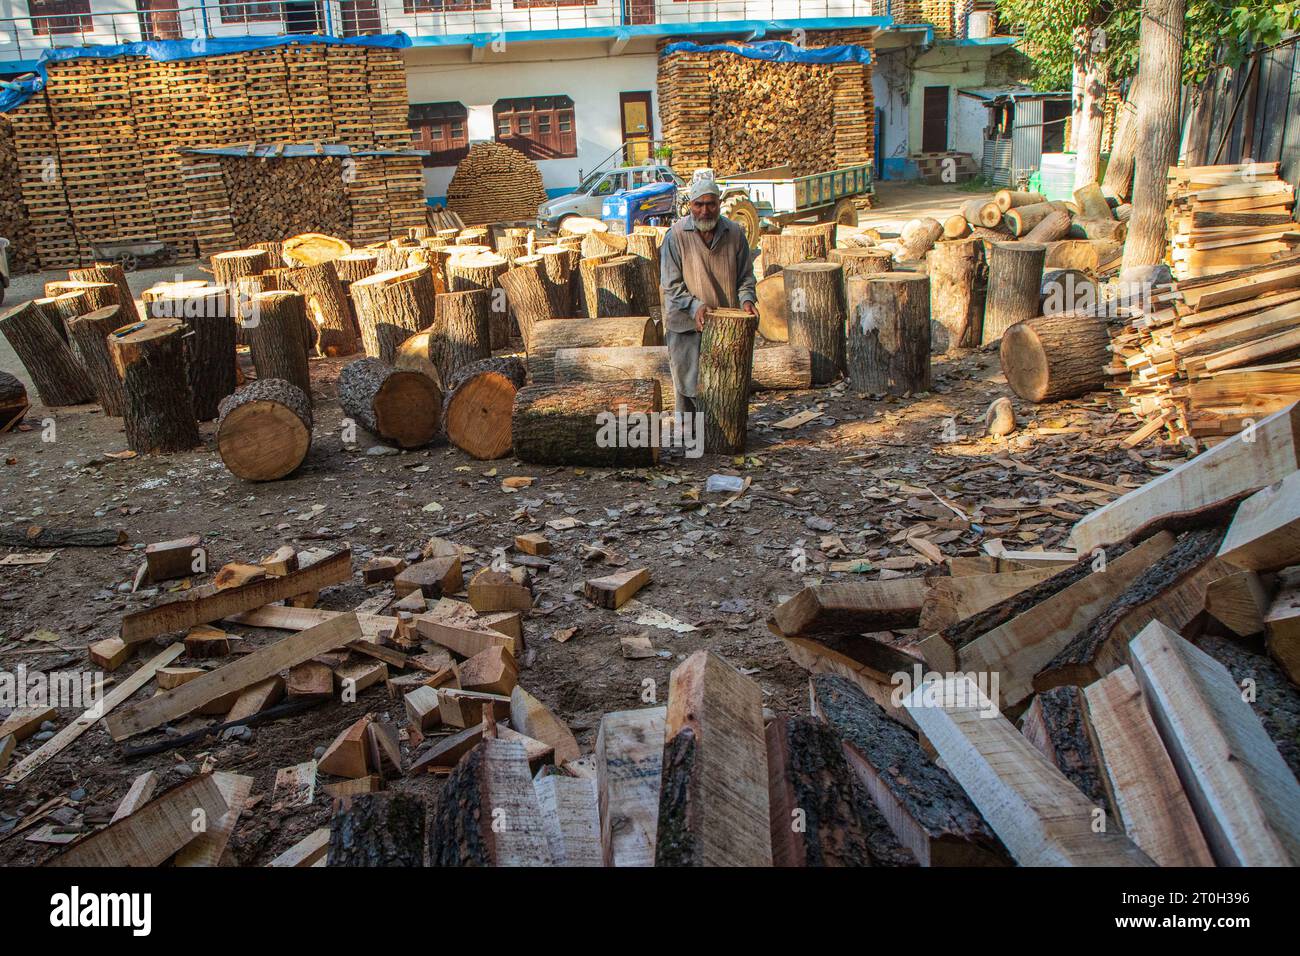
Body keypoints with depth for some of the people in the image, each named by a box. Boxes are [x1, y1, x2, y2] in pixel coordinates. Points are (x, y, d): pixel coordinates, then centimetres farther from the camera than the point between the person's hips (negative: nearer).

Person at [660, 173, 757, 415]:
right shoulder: (676, 235, -8)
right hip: (687, 324, -3)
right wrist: (694, 306, -22)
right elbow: (671, 284, -8)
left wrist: (746, 299, -10)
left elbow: (745, 275, 9)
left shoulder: (734, 233, 1)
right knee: (687, 381, 4)